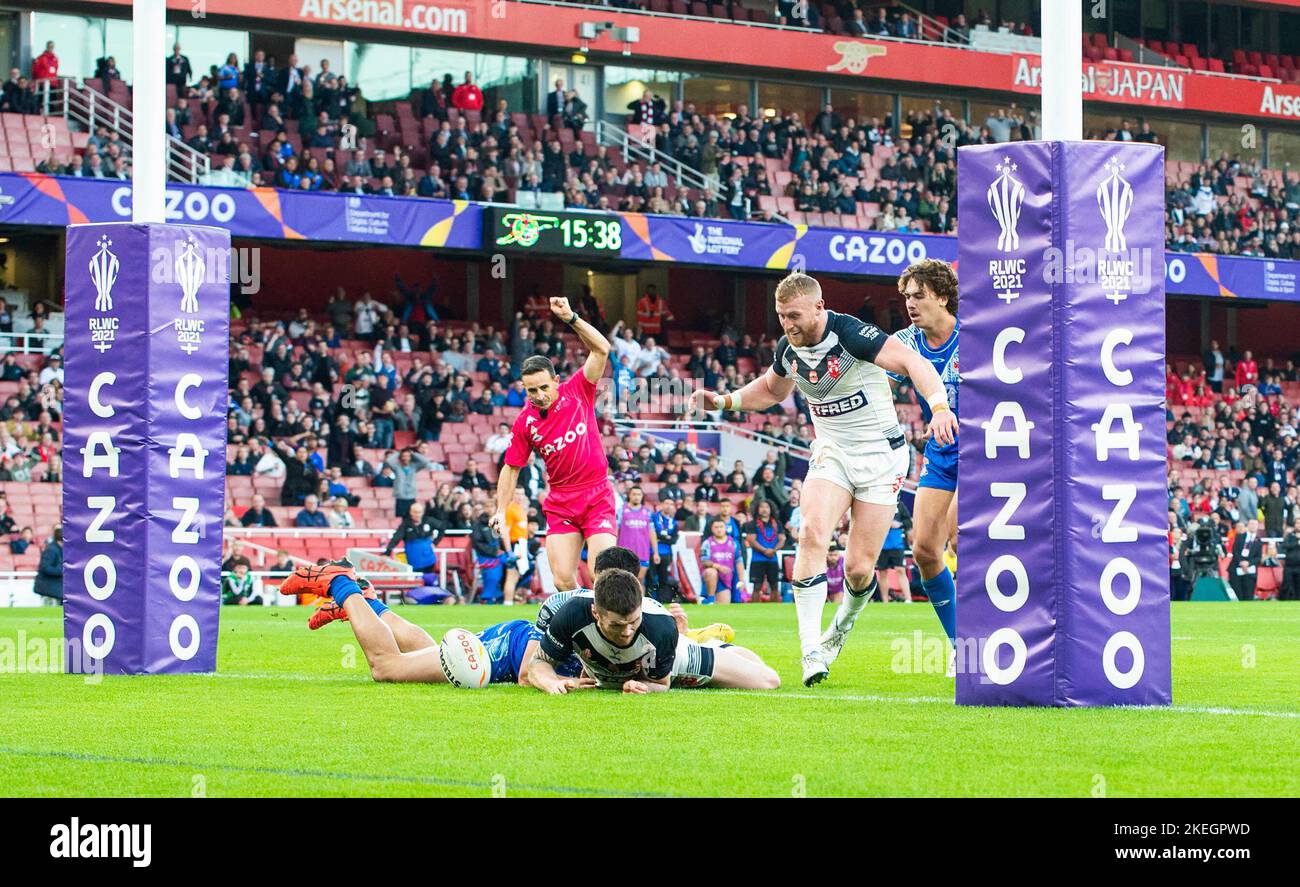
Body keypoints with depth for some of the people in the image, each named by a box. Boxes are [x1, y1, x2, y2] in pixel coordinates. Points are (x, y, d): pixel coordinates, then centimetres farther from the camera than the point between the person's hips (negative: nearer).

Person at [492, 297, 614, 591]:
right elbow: (511, 468, 9)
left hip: (597, 498, -2)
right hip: (560, 504, 2)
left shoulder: (578, 391, -3)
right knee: (563, 581, -8)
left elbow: (601, 349, -11)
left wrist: (571, 318, -21)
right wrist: (500, 512, 2)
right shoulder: (524, 422, 0)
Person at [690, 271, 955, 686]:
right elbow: (771, 390, 23)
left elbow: (913, 362, -31)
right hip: (831, 453, 5)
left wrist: (939, 406, -48)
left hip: (881, 454, -5)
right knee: (812, 531, -24)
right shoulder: (789, 349, 0)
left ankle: (841, 627, 30)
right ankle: (811, 649, -26)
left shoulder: (849, 333, -22)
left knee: (859, 569, -5)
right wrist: (724, 400, 7)